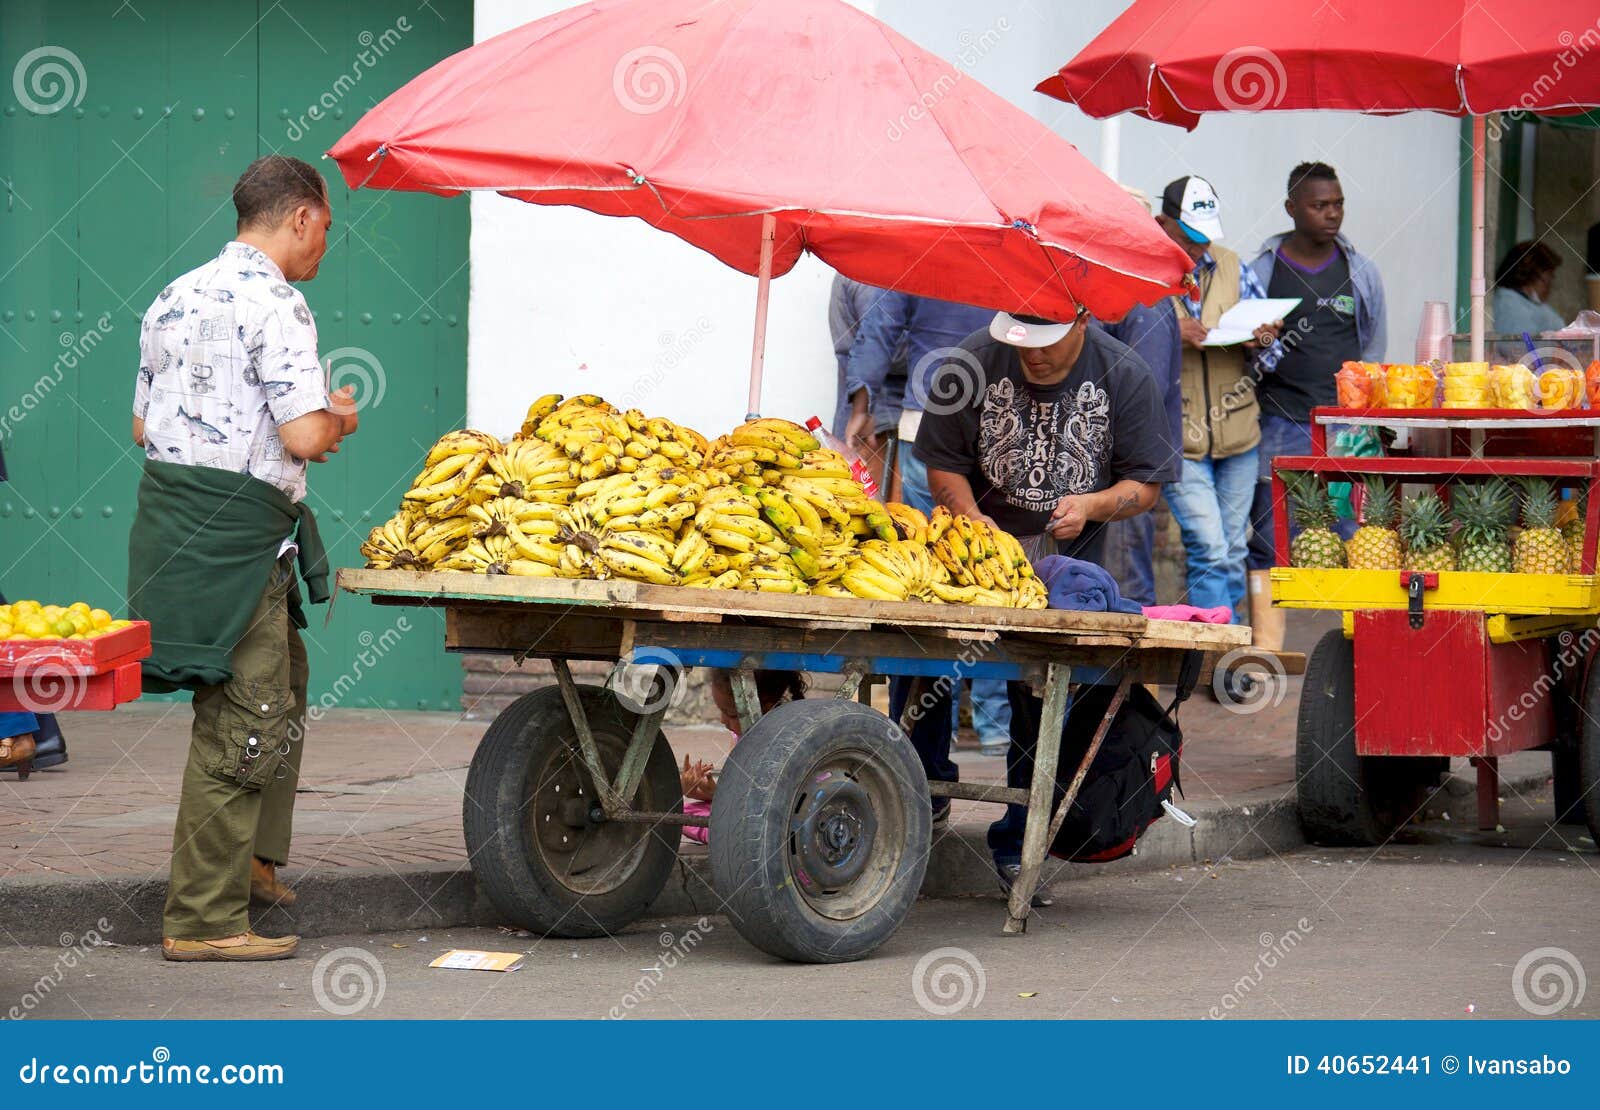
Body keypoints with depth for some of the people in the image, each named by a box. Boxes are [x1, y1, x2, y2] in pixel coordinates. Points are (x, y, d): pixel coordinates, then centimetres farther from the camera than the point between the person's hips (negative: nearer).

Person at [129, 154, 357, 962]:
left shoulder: (174, 300, 14)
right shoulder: (274, 305, -13)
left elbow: (142, 424, 19)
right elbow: (305, 437, -19)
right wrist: (335, 417, 2)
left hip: (166, 505, 9)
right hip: (237, 526, -9)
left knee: (278, 683, 24)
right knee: (243, 720, -4)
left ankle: (248, 862, 29)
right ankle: (203, 919, -2)